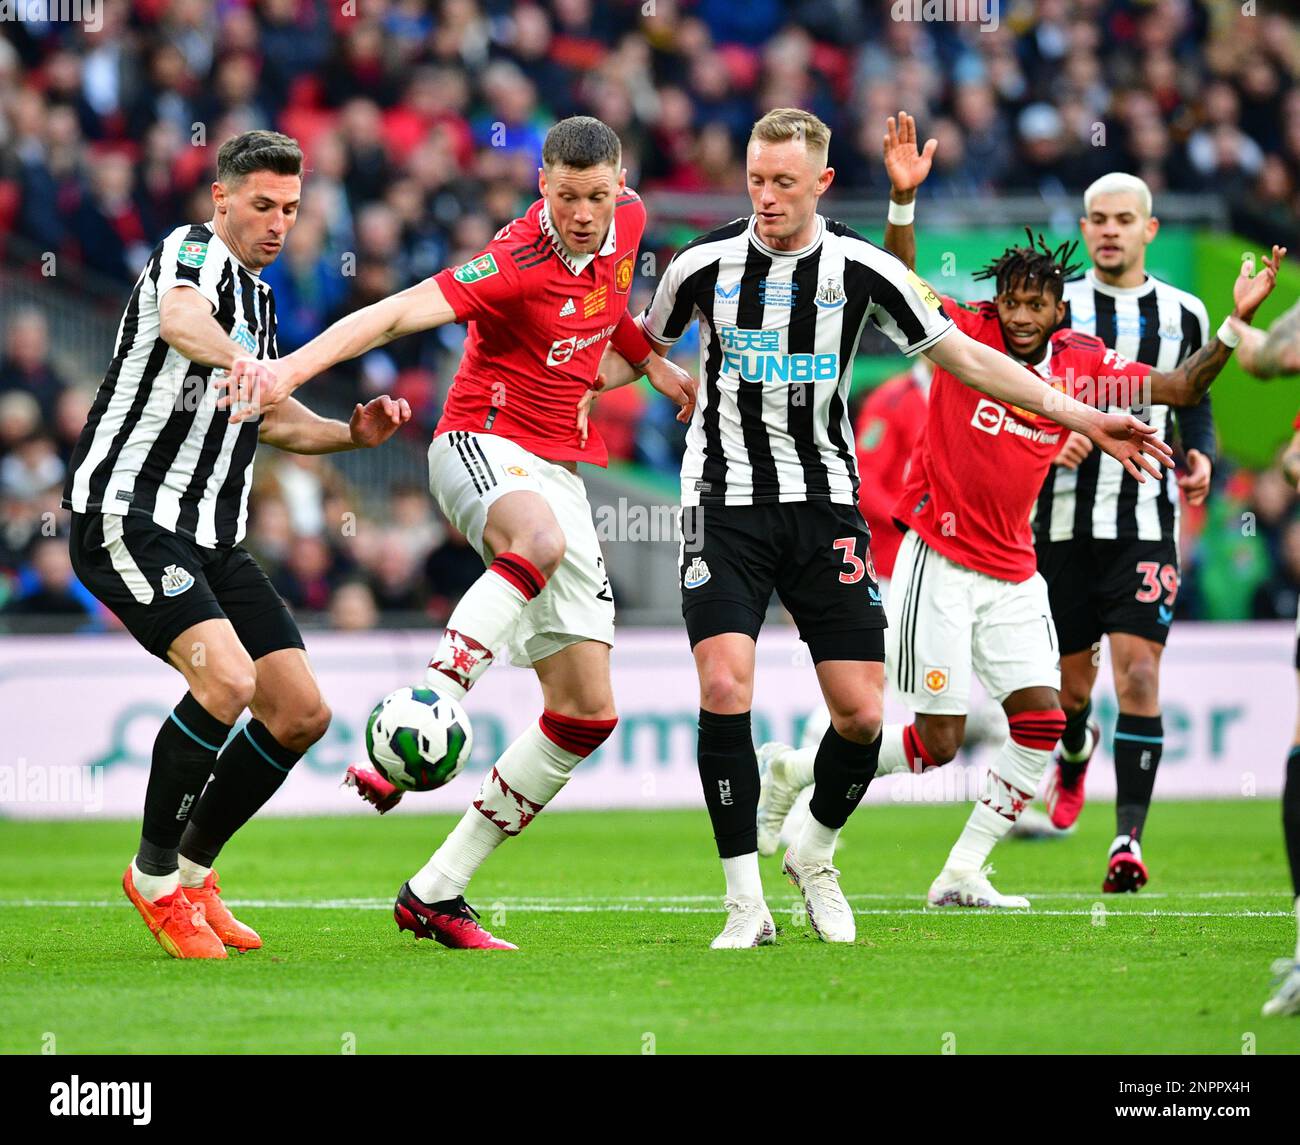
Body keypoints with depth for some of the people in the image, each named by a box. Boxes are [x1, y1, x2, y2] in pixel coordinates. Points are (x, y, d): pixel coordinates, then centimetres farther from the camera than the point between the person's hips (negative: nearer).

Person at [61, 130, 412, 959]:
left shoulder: (260, 297, 19)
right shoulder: (193, 251, -8)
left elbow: (269, 420, 33)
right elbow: (180, 317, -33)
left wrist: (352, 433, 16)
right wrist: (238, 361, -55)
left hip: (213, 538, 9)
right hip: (130, 515, -9)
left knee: (302, 712, 2)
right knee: (227, 679, -27)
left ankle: (192, 870, 18)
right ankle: (154, 879, -9)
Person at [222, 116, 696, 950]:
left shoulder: (627, 219, 2)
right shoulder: (518, 263, -20)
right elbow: (399, 313, -32)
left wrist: (649, 360, 20)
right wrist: (293, 368, -46)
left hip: (560, 469, 7)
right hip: (482, 443, -7)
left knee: (588, 712, 1)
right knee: (542, 540, -45)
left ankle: (437, 892, 6)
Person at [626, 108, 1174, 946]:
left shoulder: (862, 269, -4)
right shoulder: (705, 264, -4)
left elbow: (966, 357, 2)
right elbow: (640, 355, 17)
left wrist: (1085, 419, -2)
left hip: (825, 503, 1)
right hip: (726, 501, -1)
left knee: (862, 713, -4)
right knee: (725, 688, -20)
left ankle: (815, 858, 25)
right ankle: (746, 902, -10)